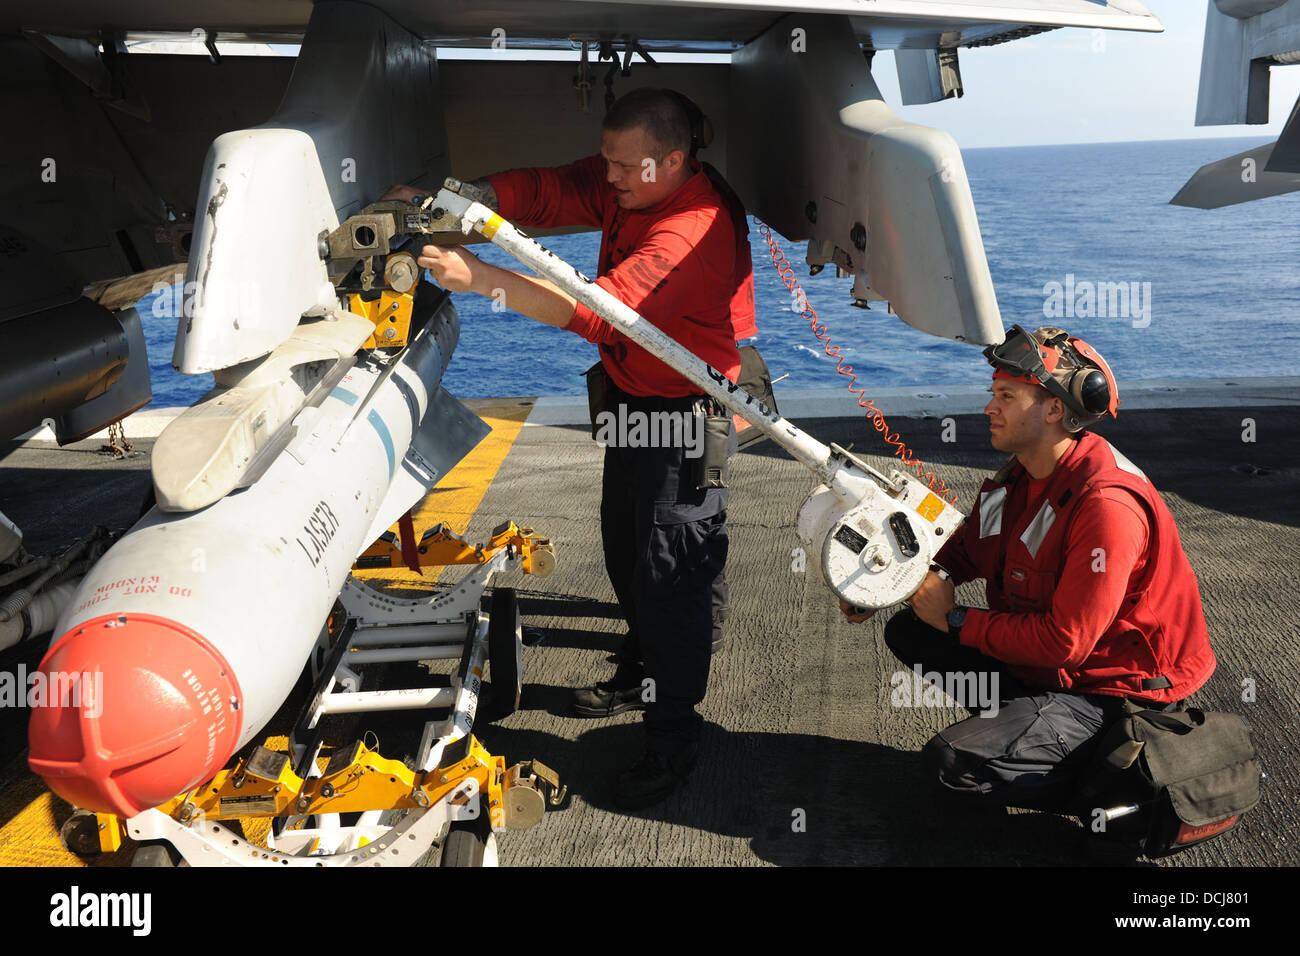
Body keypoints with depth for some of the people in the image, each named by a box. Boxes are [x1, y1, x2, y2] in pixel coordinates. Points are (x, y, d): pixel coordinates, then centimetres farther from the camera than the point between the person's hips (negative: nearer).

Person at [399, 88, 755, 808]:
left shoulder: (695, 231, -30)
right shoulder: (626, 186, -1)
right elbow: (544, 191, -3)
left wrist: (480, 278, -40)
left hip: (686, 419, -9)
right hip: (631, 399, 10)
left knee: (669, 574, -3)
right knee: (626, 547, 22)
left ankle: (673, 741, 11)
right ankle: (643, 675, 44)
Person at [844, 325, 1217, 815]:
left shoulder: (1107, 506, -29)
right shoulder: (1018, 476, 0)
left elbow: (1064, 642, -29)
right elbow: (963, 551, 12)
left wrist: (955, 620, -18)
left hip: (1114, 687, -9)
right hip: (1044, 658, 9)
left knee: (951, 765, -22)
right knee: (908, 632, 4)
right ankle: (1022, 721, 5)